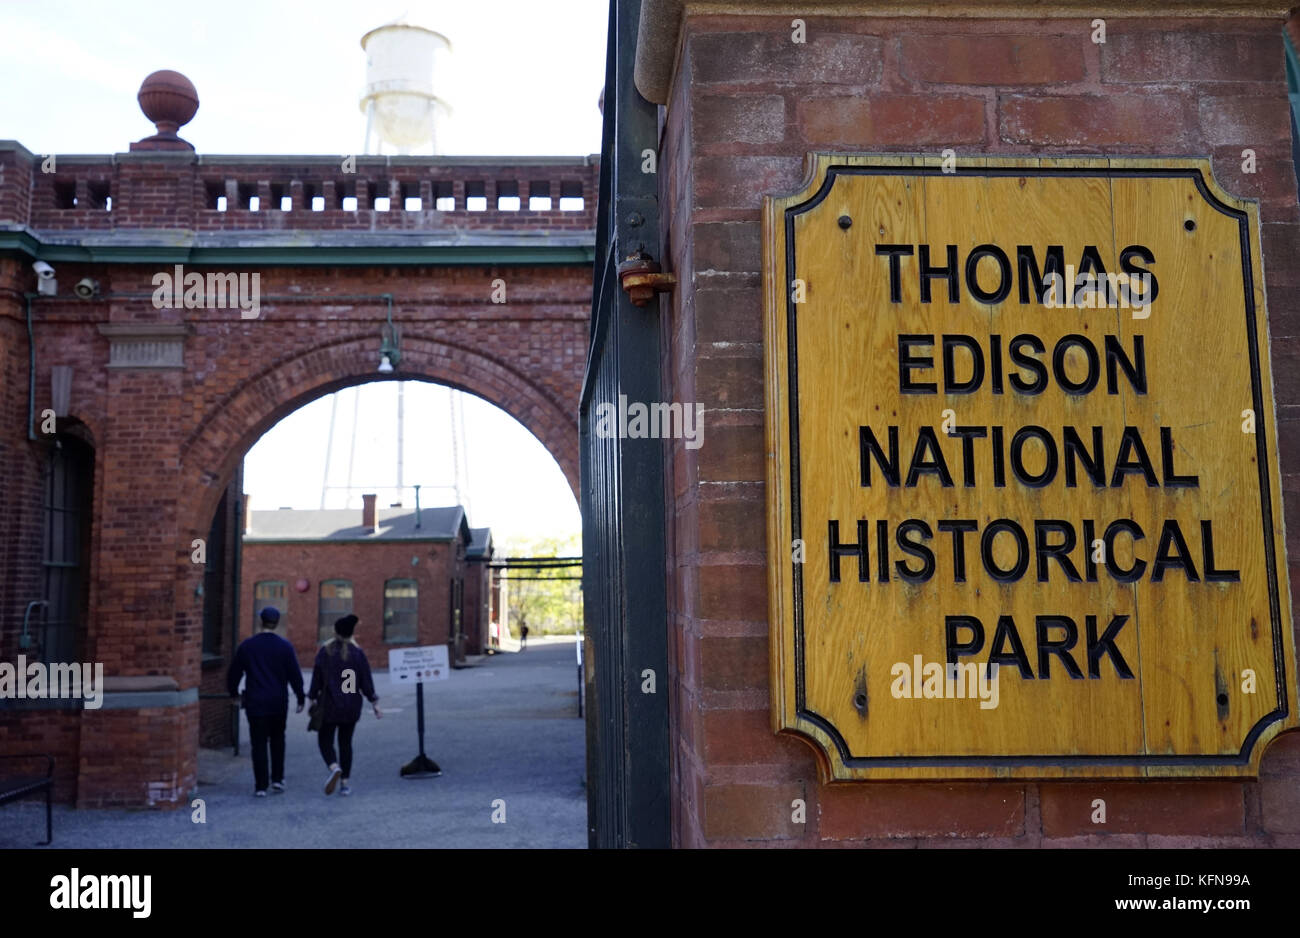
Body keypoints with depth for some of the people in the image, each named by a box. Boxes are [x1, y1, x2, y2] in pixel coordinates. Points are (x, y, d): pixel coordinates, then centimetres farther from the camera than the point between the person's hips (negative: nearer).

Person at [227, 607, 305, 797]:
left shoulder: (246, 645, -3)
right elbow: (295, 675, -3)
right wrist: (300, 698, 6)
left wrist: (233, 693, 20)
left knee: (259, 744, 3)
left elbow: (233, 673, 5)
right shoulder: (285, 647, -5)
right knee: (277, 741, 17)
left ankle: (260, 786, 2)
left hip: (255, 703, 0)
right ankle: (277, 779, 13)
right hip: (279, 703, 0)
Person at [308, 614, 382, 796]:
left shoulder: (325, 651, -5)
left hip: (329, 705, -2)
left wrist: (312, 699, 3)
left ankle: (334, 767, -20)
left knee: (325, 740, 8)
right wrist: (374, 703, 4)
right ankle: (345, 782, 10)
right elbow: (366, 680, -2)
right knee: (346, 741, 12)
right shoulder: (357, 652, -3)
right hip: (352, 706, 2)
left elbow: (317, 678, -6)